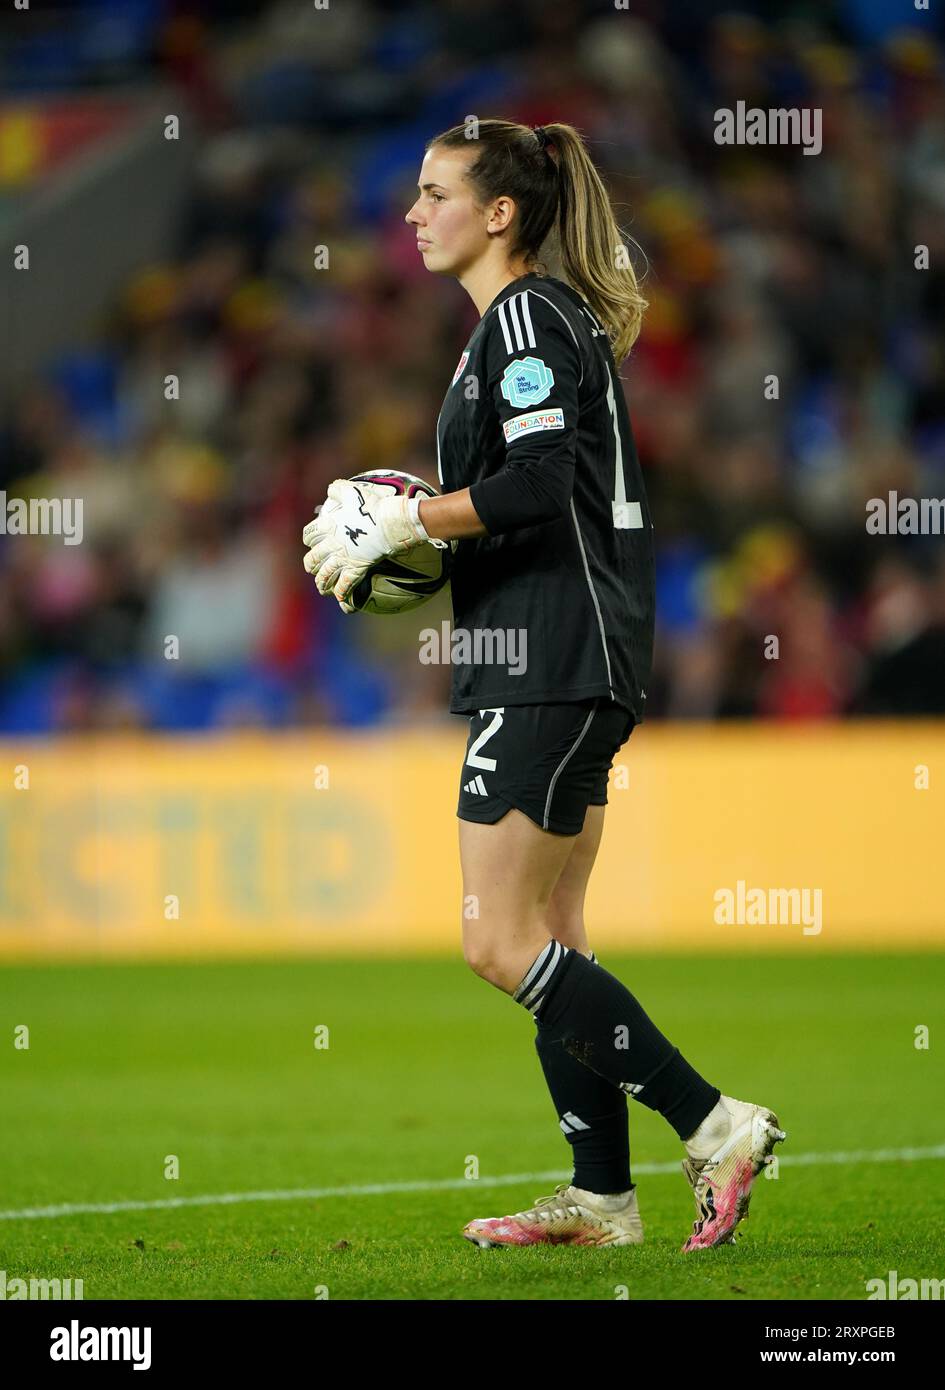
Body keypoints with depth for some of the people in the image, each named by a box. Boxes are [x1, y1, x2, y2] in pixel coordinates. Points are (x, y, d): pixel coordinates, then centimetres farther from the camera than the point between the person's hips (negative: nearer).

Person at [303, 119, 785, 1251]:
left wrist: (403, 522, -13)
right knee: (547, 938, 11)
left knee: (500, 942, -10)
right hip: (554, 667, 11)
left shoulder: (528, 316, -12)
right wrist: (411, 539, 13)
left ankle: (711, 1125, -10)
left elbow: (536, 485, -23)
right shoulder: (529, 320, 19)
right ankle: (600, 1194, 13)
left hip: (551, 668, -11)